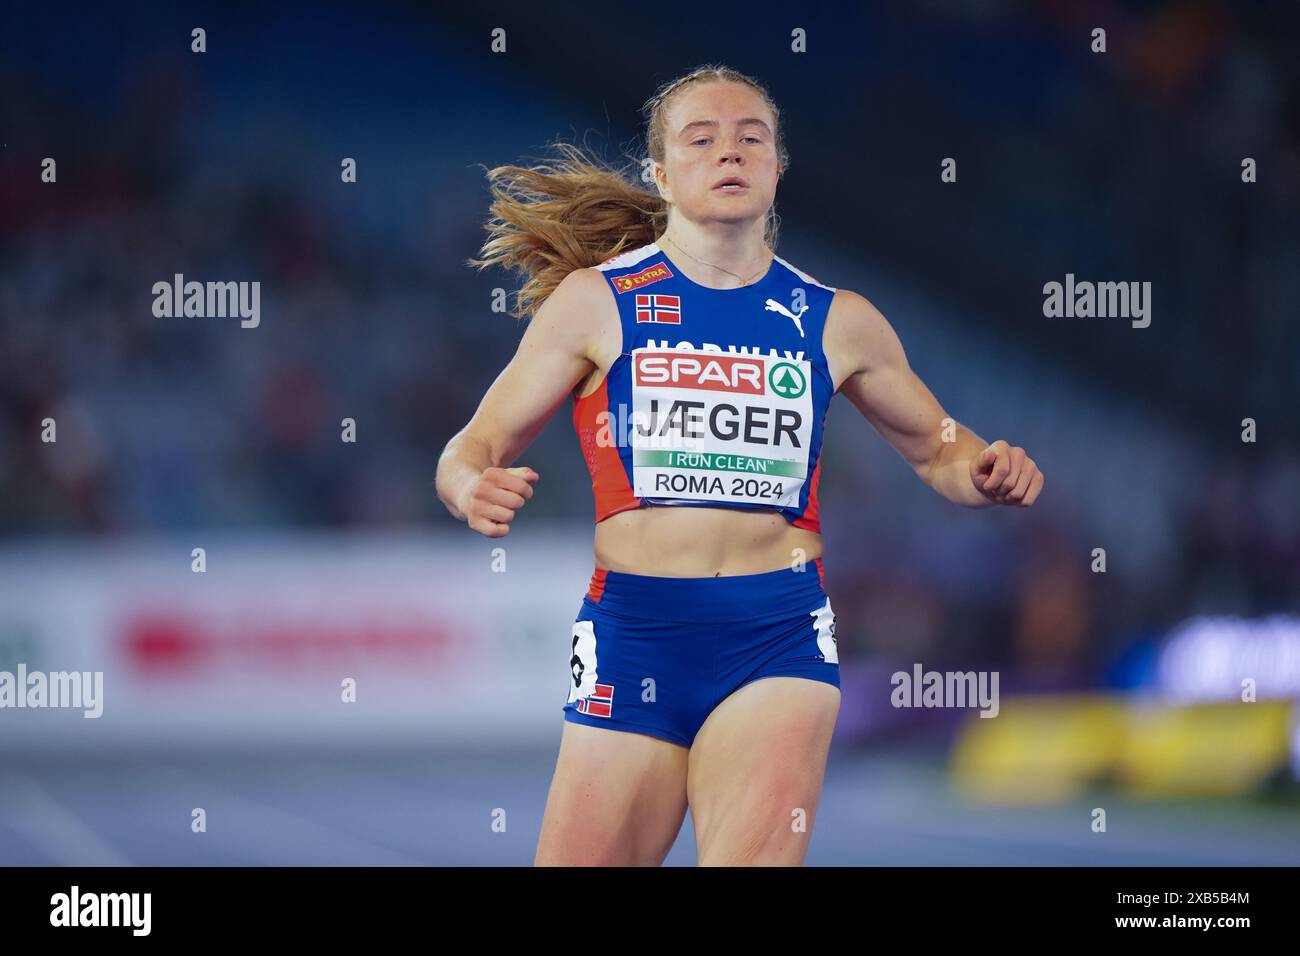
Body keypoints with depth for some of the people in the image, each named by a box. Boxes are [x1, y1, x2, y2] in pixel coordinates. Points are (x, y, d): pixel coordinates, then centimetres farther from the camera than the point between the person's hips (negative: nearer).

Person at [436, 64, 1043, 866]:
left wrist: (986, 473, 0)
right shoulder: (595, 301, 4)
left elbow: (936, 447, 24)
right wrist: (475, 491, -17)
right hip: (633, 631, 0)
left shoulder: (837, 322, 10)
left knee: (761, 849, -28)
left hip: (780, 639, 0)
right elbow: (473, 449, 7)